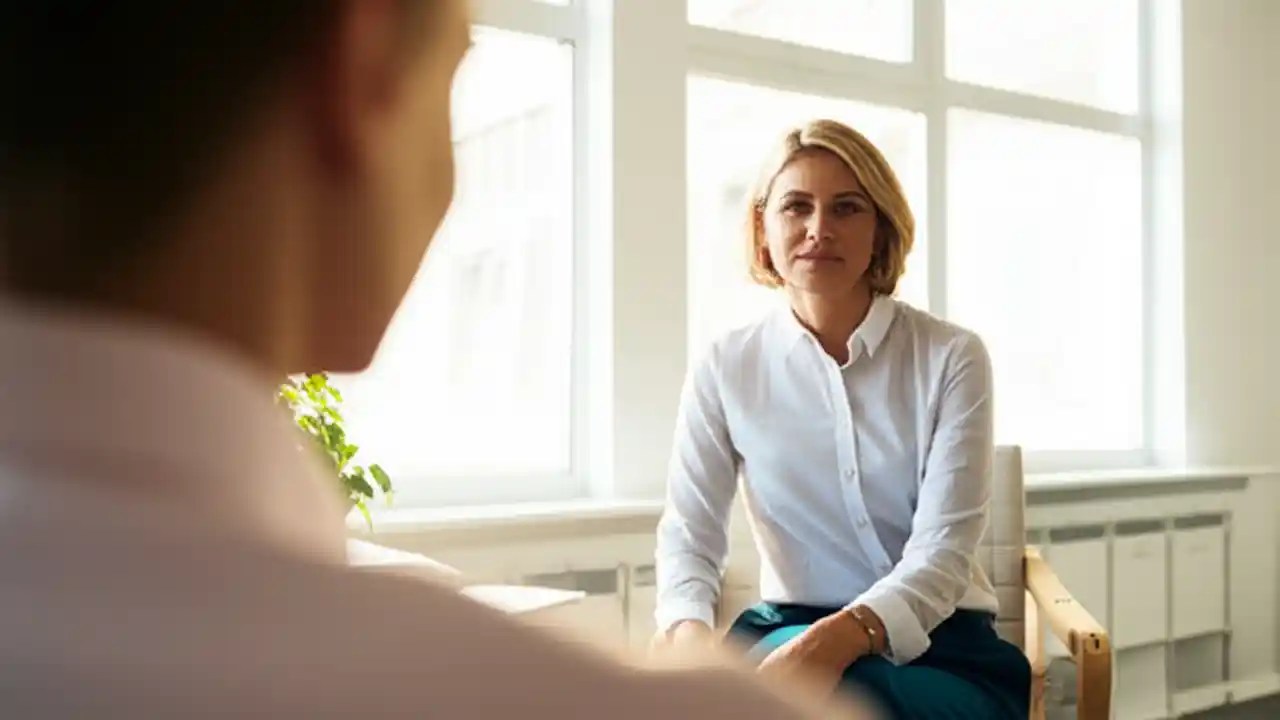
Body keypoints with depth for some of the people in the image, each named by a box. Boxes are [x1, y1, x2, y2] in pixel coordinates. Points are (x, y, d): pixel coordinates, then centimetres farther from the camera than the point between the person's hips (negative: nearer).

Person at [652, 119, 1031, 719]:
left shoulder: (951, 357, -4)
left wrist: (839, 637, -34)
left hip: (942, 647, 0)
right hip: (788, 631, 1)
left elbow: (943, 547, -14)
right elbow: (688, 529, -4)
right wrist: (688, 627, -28)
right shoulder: (726, 369, 1)